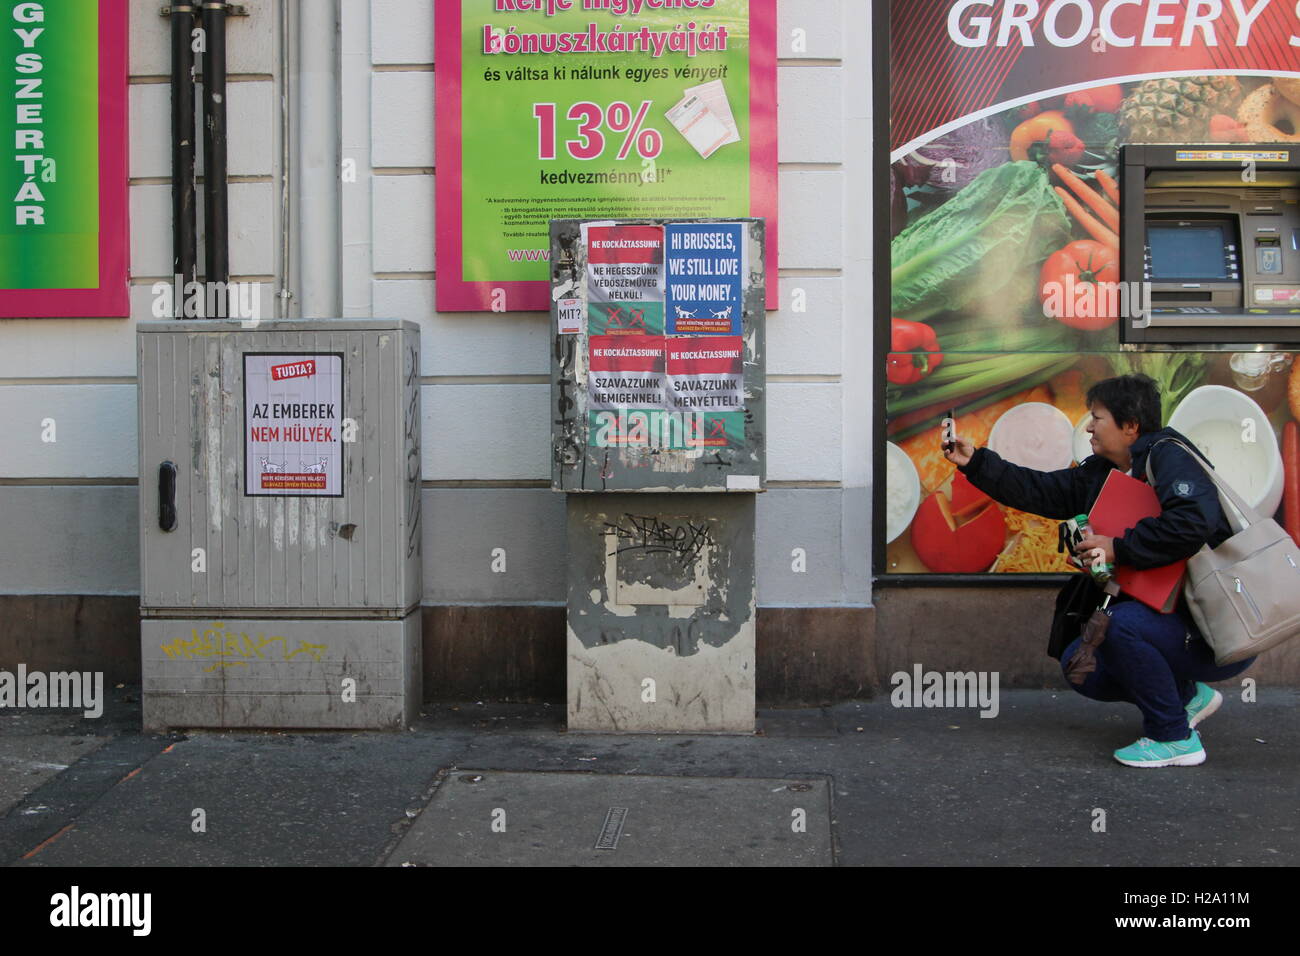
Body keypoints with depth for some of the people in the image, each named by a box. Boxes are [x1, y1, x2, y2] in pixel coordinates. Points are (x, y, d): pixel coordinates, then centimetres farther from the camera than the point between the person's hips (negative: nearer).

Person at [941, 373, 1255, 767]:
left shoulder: (1168, 457, -17)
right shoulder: (1101, 472, 10)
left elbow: (1191, 524, -34)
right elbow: (1040, 492, 11)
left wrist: (1118, 548, -27)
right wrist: (975, 463, 7)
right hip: (1174, 616, 9)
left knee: (1120, 623, -32)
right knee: (1079, 663, 3)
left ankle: (1174, 738, -14)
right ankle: (1187, 695, 20)